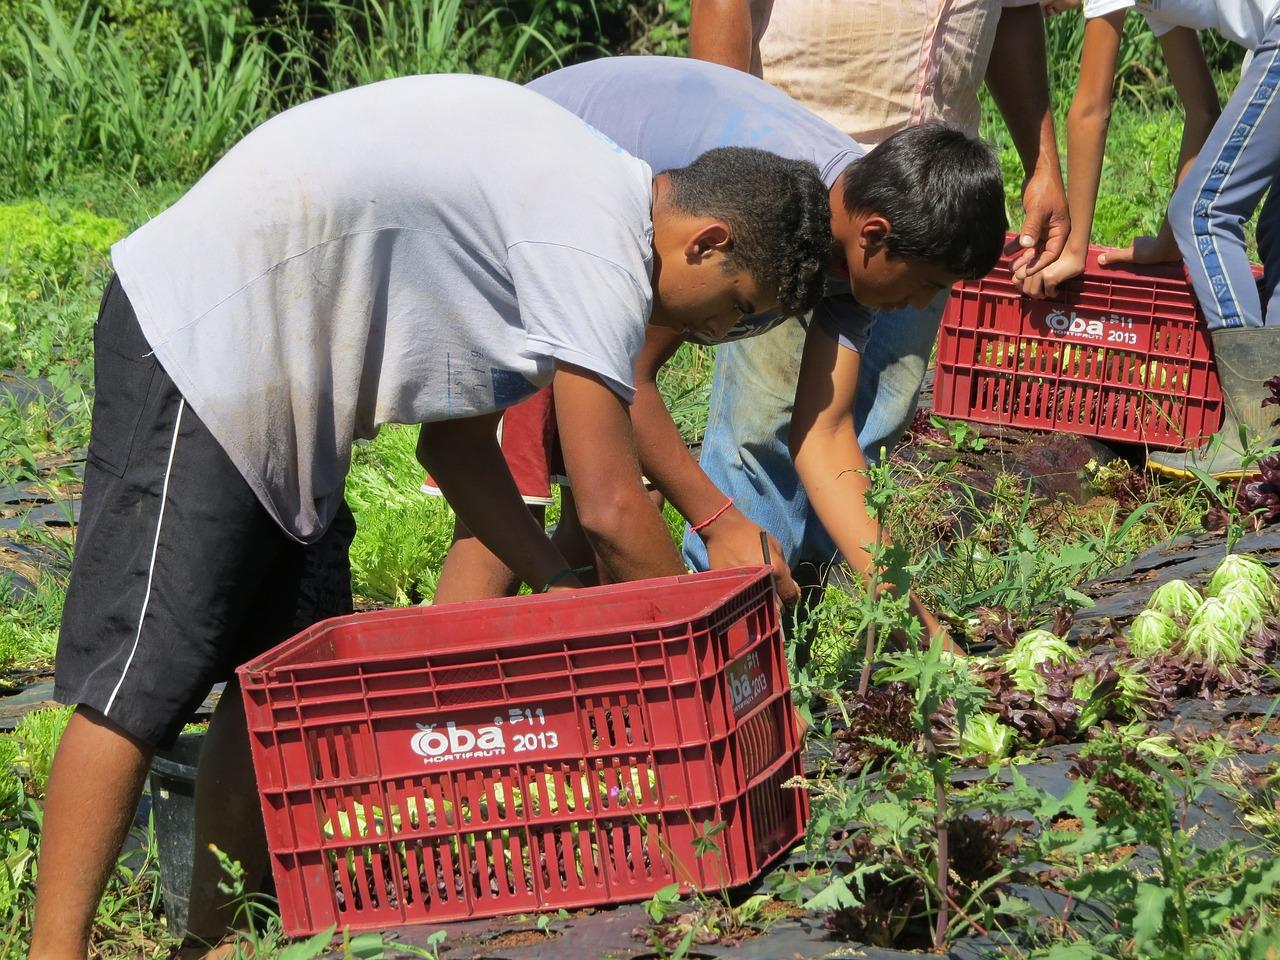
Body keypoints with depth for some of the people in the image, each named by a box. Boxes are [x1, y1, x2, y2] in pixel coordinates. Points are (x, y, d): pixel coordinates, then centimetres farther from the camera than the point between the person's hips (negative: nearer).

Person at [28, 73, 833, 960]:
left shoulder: (566, 194, 13)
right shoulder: (600, 238, -18)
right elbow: (612, 510, -18)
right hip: (199, 340, -11)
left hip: (269, 377, 11)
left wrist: (566, 597, 10)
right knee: (145, 674, -14)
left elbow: (457, 443, 16)